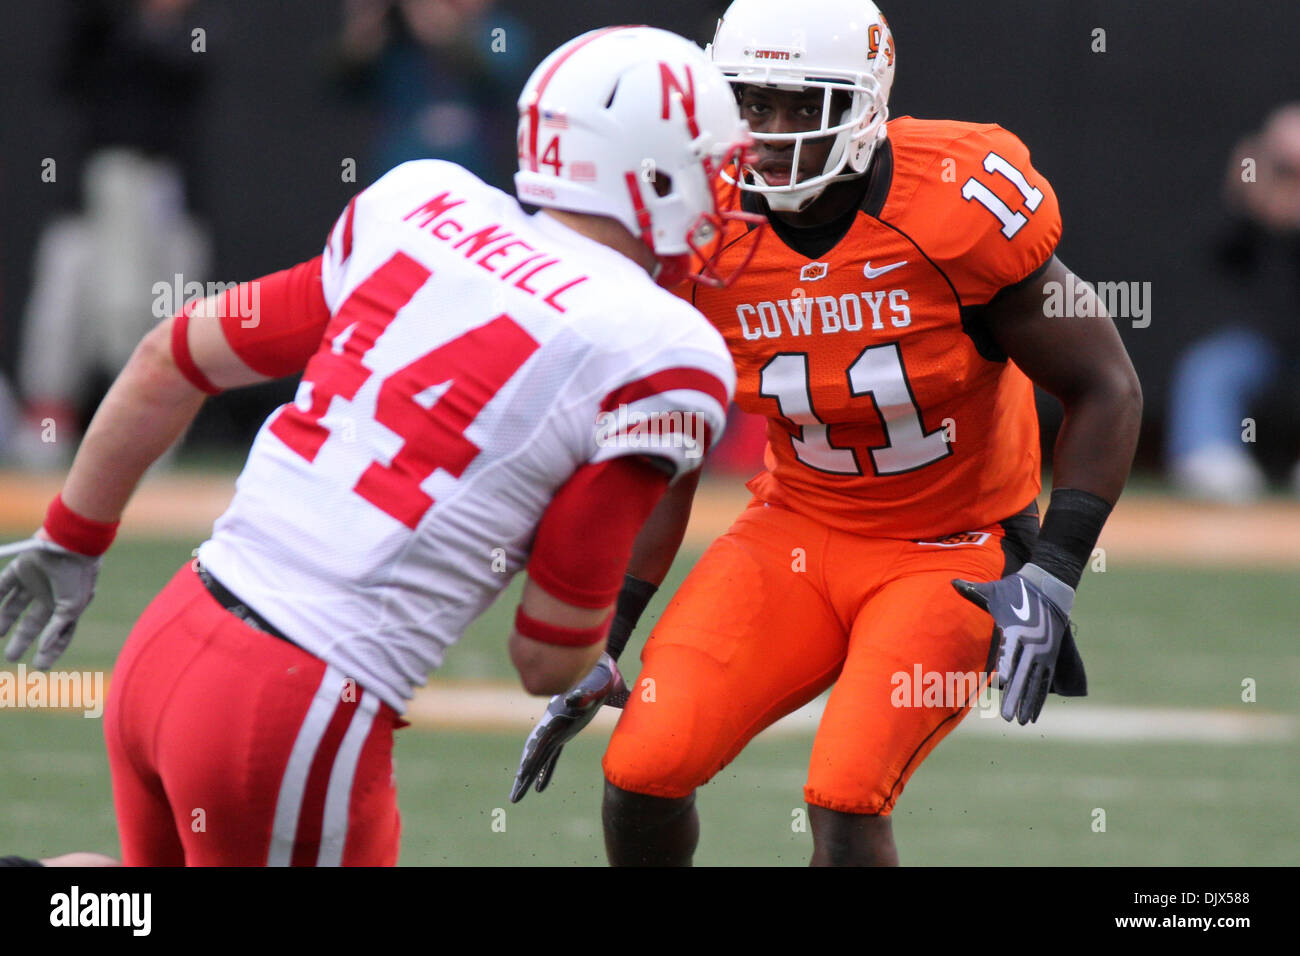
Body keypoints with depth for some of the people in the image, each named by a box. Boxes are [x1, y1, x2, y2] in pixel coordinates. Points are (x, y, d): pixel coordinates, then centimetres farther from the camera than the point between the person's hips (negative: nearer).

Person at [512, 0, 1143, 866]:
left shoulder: (961, 206, -21)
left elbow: (1106, 389, -12)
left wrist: (1052, 574, -21)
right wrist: (600, 638, -2)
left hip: (955, 556, -4)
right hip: (799, 535, 4)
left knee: (844, 801, -23)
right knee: (643, 770, -12)